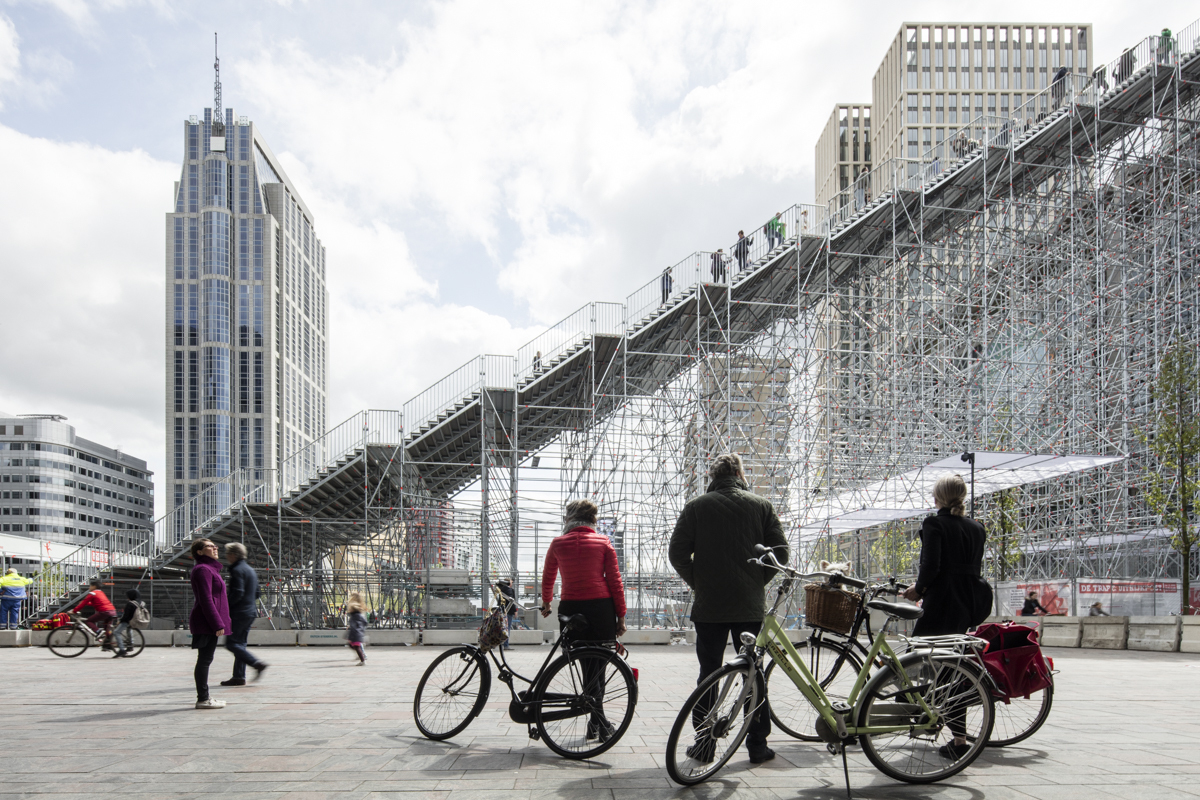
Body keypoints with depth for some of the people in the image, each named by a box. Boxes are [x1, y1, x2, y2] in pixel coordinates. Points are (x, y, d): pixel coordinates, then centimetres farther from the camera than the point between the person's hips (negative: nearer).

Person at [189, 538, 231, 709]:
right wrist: (217, 624, -22)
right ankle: (203, 699, -2)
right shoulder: (203, 570, -13)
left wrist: (219, 622, 22)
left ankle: (204, 697, 17)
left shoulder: (210, 569, 20)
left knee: (205, 660, 12)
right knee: (204, 660, -6)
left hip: (208, 624, 10)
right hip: (206, 623, -10)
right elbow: (206, 600, -20)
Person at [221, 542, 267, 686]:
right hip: (250, 612, 9)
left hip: (238, 613, -9)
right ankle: (239, 676, 11)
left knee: (231, 643, -6)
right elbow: (256, 593, 19)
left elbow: (237, 593, -21)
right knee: (240, 644, 11)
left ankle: (257, 663, -16)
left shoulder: (237, 570, -13)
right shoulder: (251, 570, 17)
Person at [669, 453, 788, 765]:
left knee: (708, 675, 8)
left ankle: (704, 745, 9)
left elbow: (677, 552, -6)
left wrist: (697, 583, 7)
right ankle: (758, 745, 14)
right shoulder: (762, 505, 2)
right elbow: (780, 552, -2)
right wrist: (757, 581, 9)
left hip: (708, 607, -1)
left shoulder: (697, 506, -2)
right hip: (751, 607, 1)